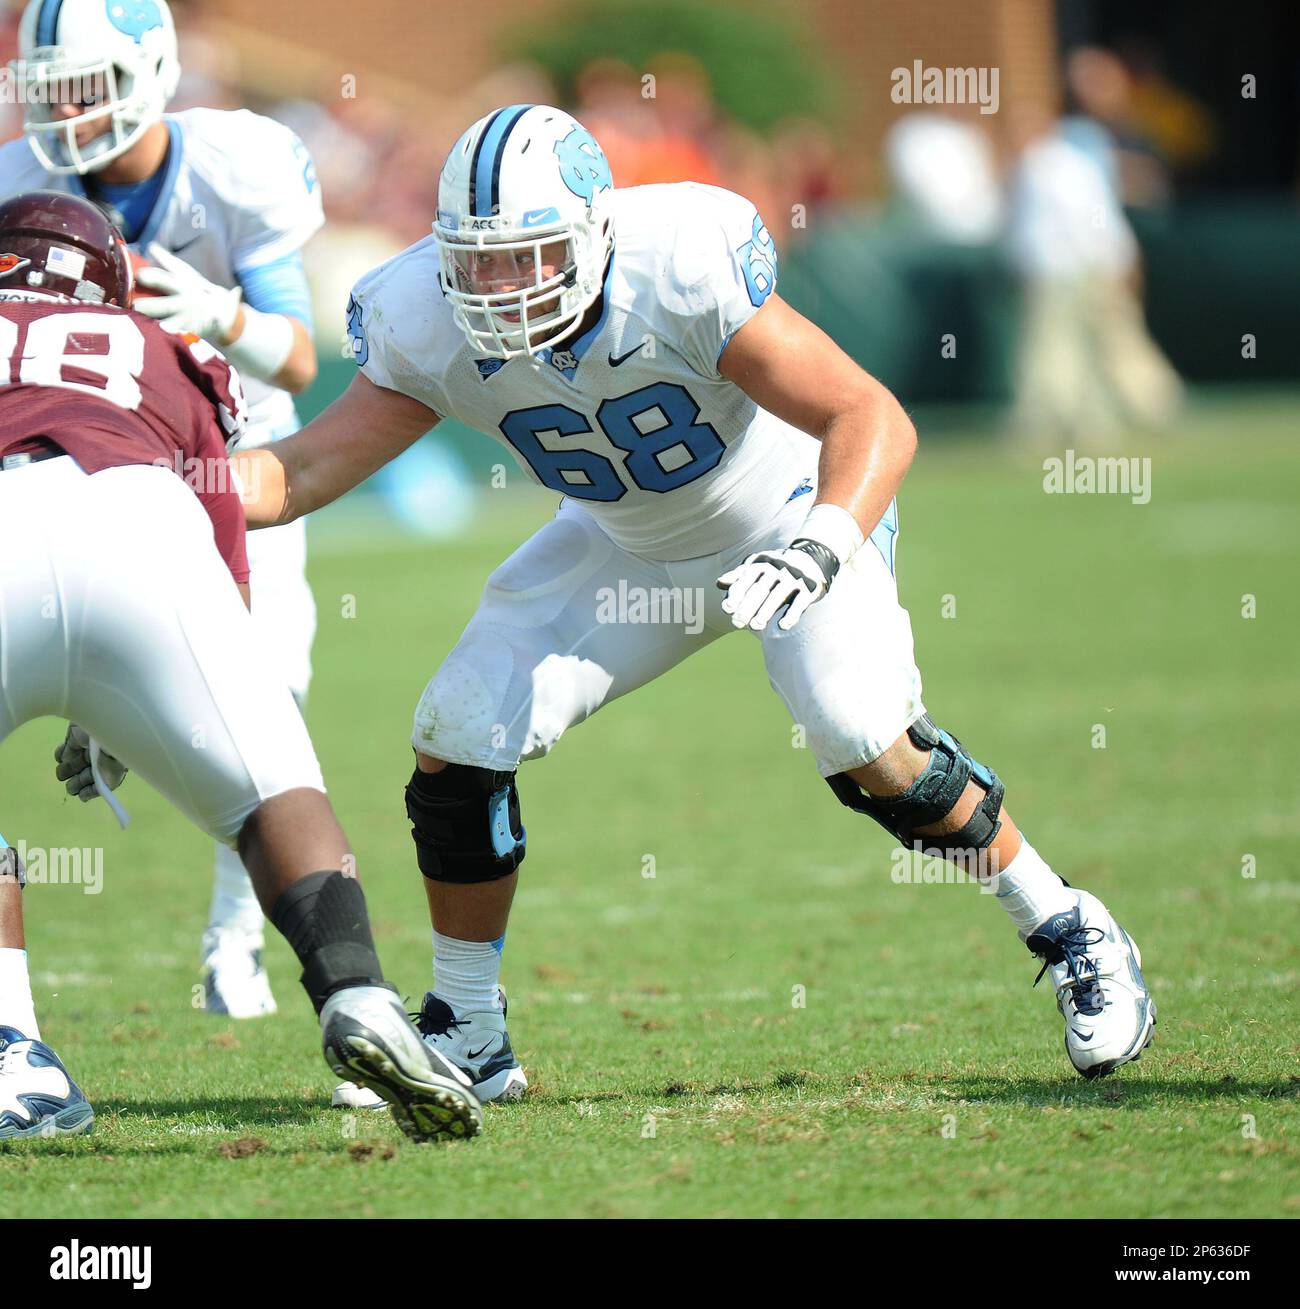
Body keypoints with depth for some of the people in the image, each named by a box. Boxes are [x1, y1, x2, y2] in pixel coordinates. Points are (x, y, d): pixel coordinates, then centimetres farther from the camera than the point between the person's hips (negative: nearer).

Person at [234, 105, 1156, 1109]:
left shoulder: (682, 266, -37)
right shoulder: (431, 329, -23)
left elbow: (871, 417, -39)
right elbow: (304, 472, -20)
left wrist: (817, 553, -55)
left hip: (792, 514, -4)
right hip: (629, 549, 4)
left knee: (866, 743, -24)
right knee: (460, 738, -9)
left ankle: (1072, 939, 1)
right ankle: (468, 1035, 10)